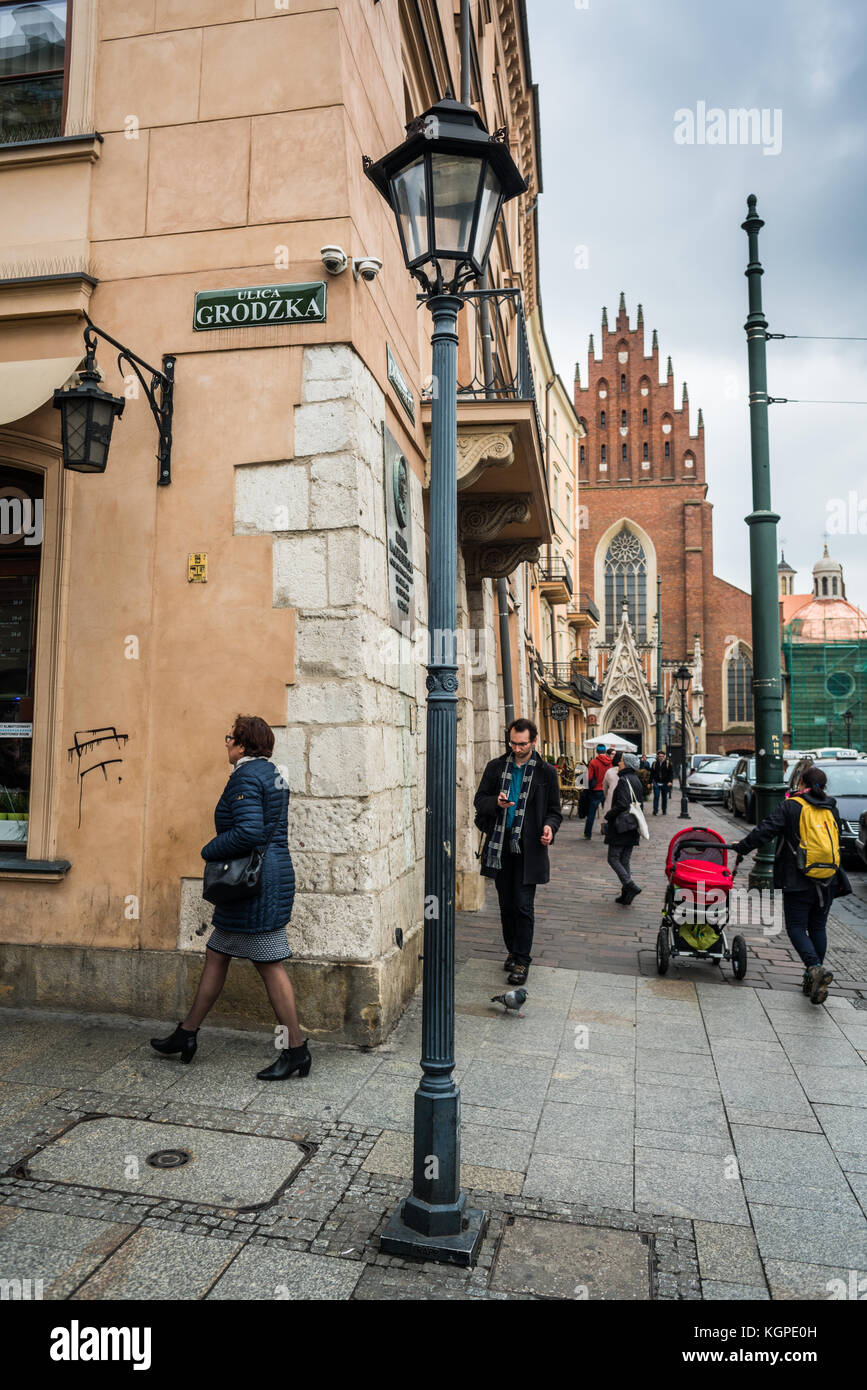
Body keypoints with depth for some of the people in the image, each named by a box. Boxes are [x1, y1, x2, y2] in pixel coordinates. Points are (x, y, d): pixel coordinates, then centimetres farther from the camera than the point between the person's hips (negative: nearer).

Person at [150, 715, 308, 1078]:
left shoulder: (245, 776, -16)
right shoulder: (271, 773, 15)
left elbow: (248, 831, -26)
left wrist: (210, 851, -11)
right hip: (274, 875, 11)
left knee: (270, 965, -3)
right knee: (216, 955, 18)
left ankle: (296, 1049, 7)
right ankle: (187, 1034, 29)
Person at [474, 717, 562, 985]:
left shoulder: (546, 772, 1)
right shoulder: (496, 767, 5)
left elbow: (554, 810, 6)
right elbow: (479, 800, 8)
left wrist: (549, 826, -16)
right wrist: (496, 802, -14)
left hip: (528, 848, -3)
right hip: (499, 845, 3)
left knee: (523, 905, -4)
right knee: (506, 904, 13)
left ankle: (522, 960, 7)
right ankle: (512, 951, 29)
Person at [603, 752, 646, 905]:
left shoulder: (624, 780, -16)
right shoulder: (637, 780, 11)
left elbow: (622, 804, -24)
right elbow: (640, 802, 17)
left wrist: (608, 816, -11)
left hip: (620, 826, -8)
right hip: (632, 828, 8)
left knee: (613, 858, -1)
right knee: (625, 861, 12)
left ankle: (630, 886, -13)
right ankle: (626, 894, 12)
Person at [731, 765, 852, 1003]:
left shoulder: (790, 807, -8)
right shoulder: (832, 809, 9)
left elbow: (765, 831, -12)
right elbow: (837, 844, 19)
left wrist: (742, 847, -1)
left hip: (799, 881, -5)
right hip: (828, 881, 5)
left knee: (796, 927, 1)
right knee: (818, 927, 14)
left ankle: (815, 967, -20)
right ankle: (813, 979, 16)